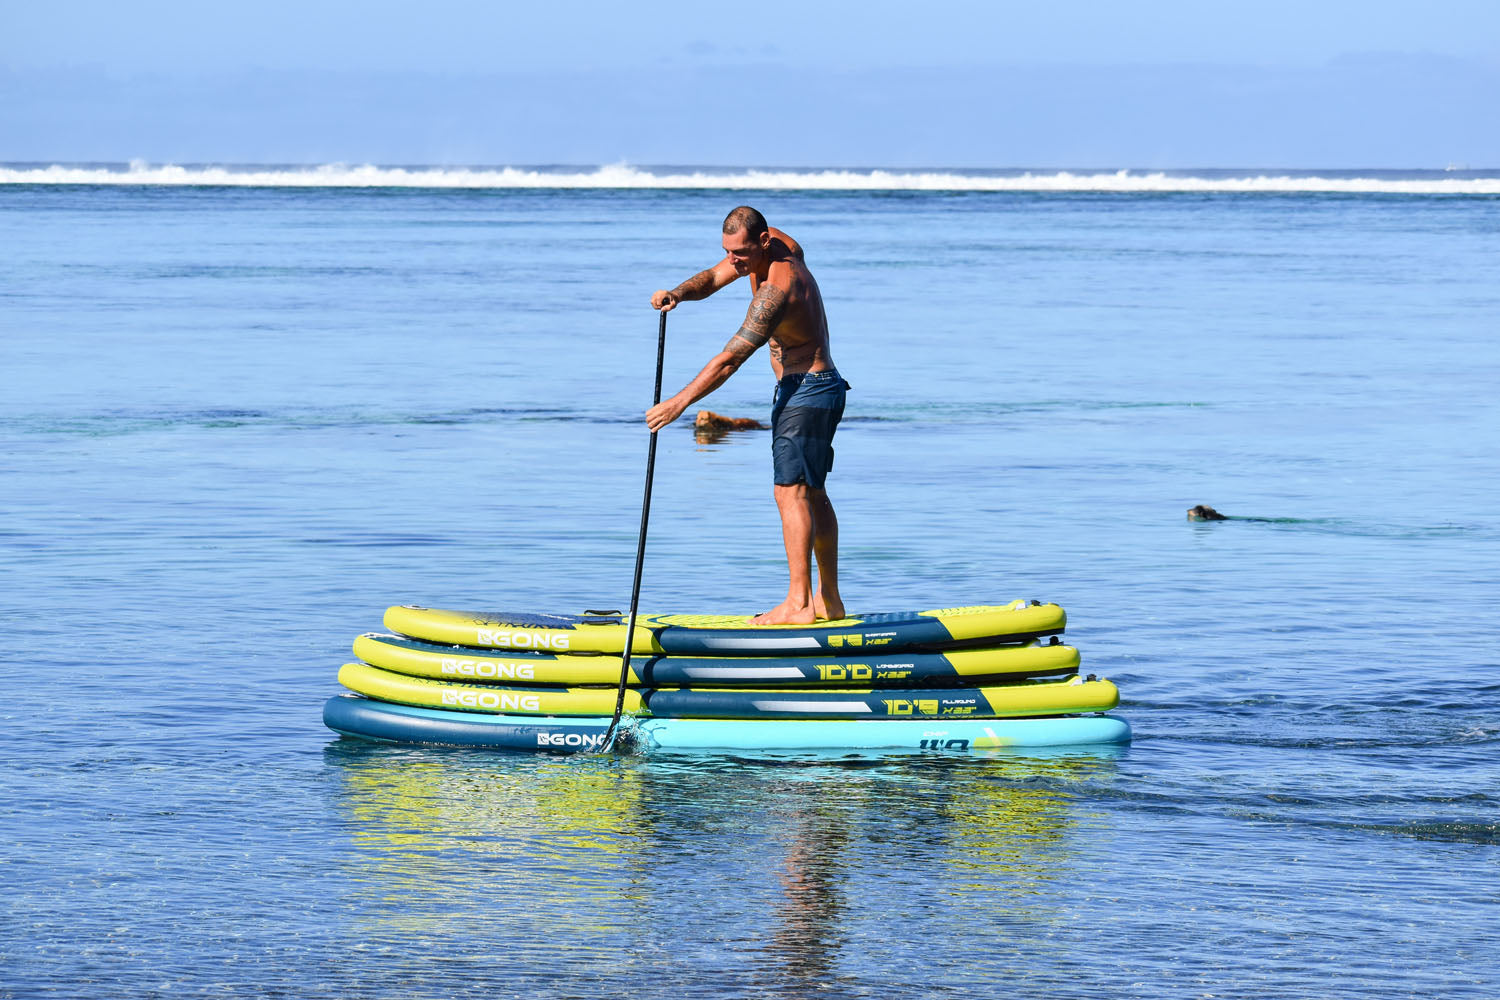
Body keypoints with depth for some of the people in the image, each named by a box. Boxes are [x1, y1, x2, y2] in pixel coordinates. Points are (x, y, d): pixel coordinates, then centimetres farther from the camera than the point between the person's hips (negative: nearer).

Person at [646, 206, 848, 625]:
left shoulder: (776, 289, -26)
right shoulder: (781, 245, 2)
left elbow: (730, 359, -27)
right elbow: (713, 278, 6)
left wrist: (679, 402, -26)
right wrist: (678, 293, -16)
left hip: (806, 391, -11)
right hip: (819, 388, 11)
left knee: (790, 491, -15)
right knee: (811, 494, 14)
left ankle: (797, 605, -21)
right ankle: (828, 599, 18)